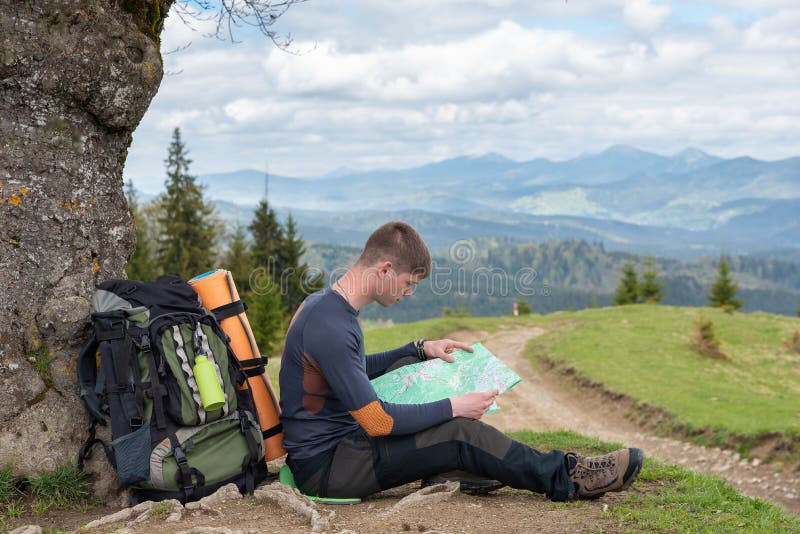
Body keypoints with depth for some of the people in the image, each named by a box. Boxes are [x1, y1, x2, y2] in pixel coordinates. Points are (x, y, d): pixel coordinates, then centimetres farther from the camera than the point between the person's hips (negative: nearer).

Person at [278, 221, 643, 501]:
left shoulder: (325, 304, 6)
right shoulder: (332, 328, -26)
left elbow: (355, 370, 23)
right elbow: (378, 421, -25)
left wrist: (422, 350, 12)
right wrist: (453, 408, -16)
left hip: (327, 441, 10)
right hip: (323, 468, -10)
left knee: (409, 368, 18)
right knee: (459, 432, -16)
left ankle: (455, 470, 13)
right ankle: (566, 479, -2)